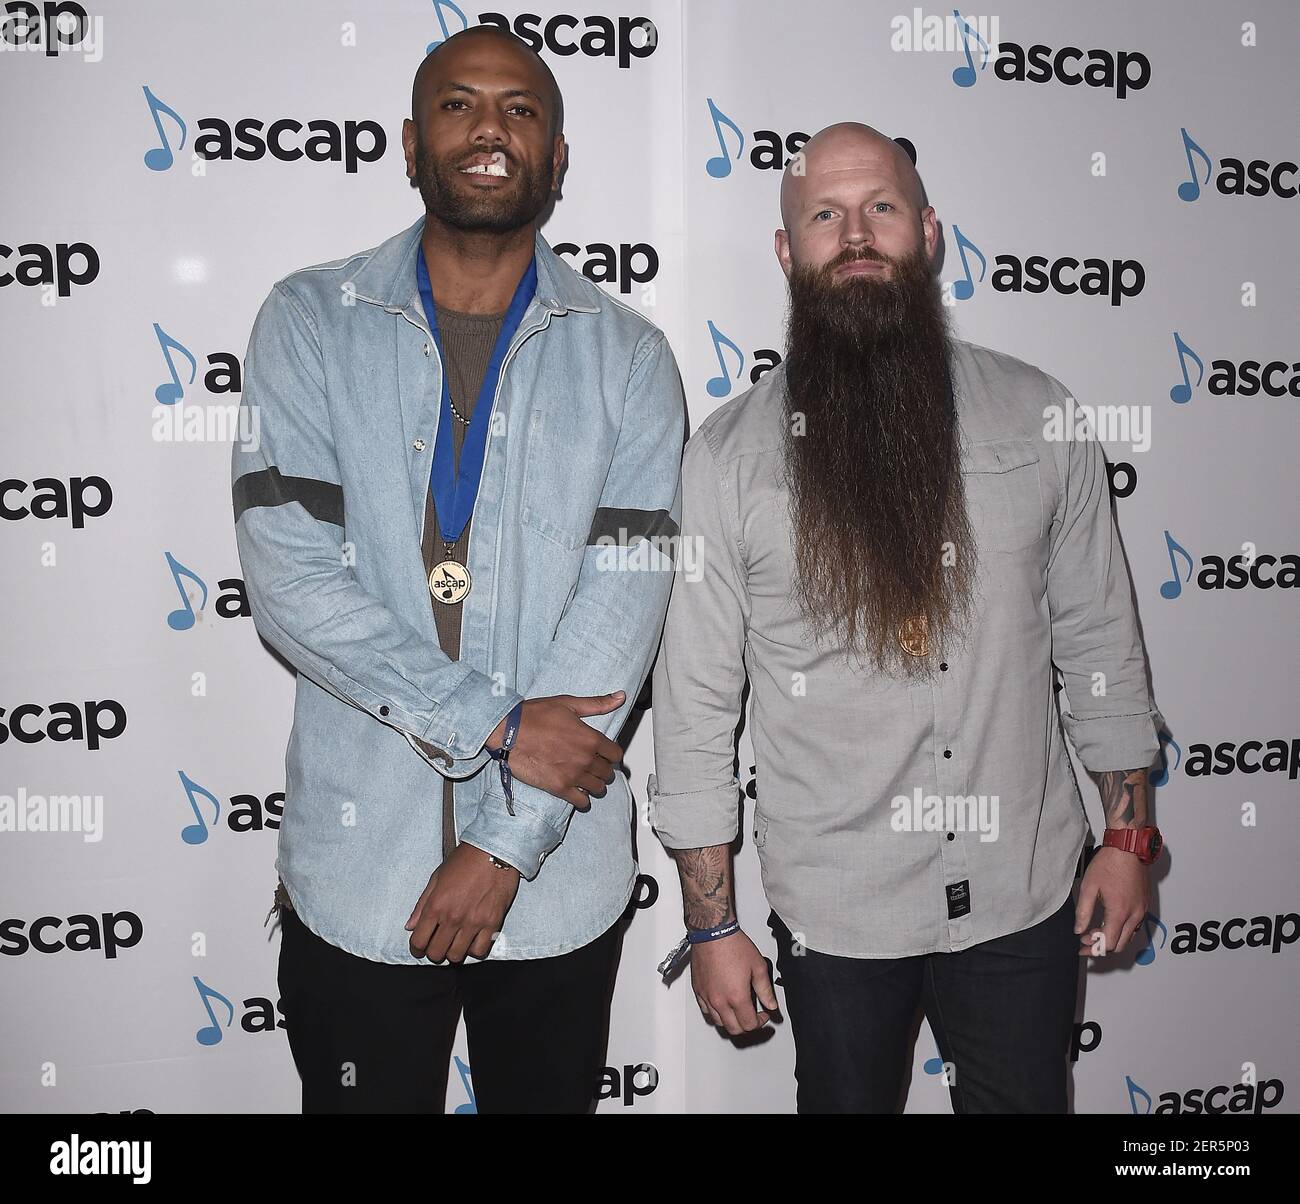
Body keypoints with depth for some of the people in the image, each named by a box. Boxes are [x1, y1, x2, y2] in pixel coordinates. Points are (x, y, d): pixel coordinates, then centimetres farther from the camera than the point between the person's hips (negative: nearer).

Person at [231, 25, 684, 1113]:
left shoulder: (626, 357, 0)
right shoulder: (309, 322, 0)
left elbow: (623, 602, -7)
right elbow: (289, 575, -10)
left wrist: (505, 843, -12)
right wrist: (496, 726, -16)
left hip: (558, 875, 1)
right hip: (355, 868, 0)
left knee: (546, 1099, 18)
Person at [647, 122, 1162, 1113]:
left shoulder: (1037, 414, -2)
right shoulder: (729, 453, -8)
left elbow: (1099, 637, 6)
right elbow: (696, 703, -7)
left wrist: (1130, 833, 6)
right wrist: (712, 923, -5)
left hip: (1026, 892, 2)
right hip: (836, 910, -1)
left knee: (1026, 1100, 18)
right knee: (847, 1099, 18)